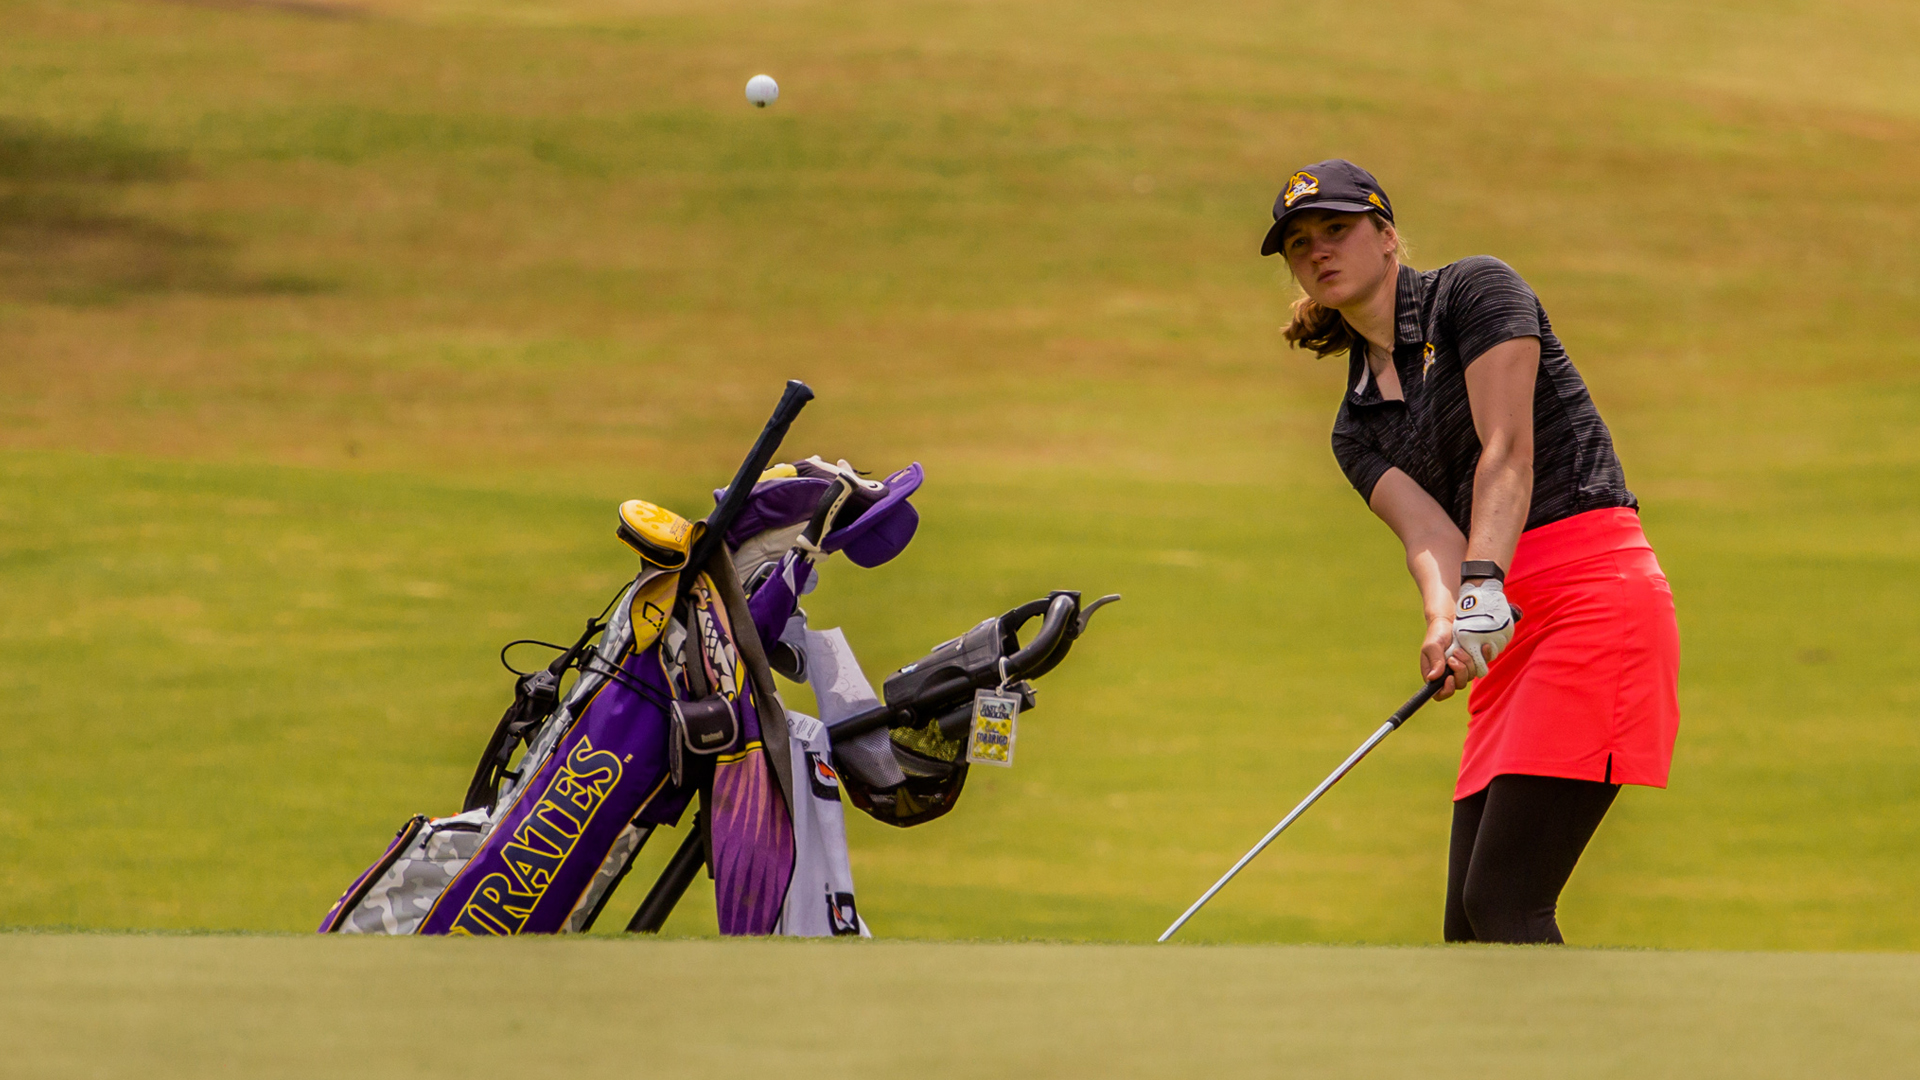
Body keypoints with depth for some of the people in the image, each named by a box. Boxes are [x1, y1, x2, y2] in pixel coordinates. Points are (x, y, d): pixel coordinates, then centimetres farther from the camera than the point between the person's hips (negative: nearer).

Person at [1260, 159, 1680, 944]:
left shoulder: (1474, 290, 2)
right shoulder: (1357, 428, 19)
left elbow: (1507, 452, -11)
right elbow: (1427, 530, 0)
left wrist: (1485, 586, -26)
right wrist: (1444, 620, -23)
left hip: (1593, 587, -8)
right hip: (1506, 622, 8)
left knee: (1502, 902, -18)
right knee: (1471, 925, 0)